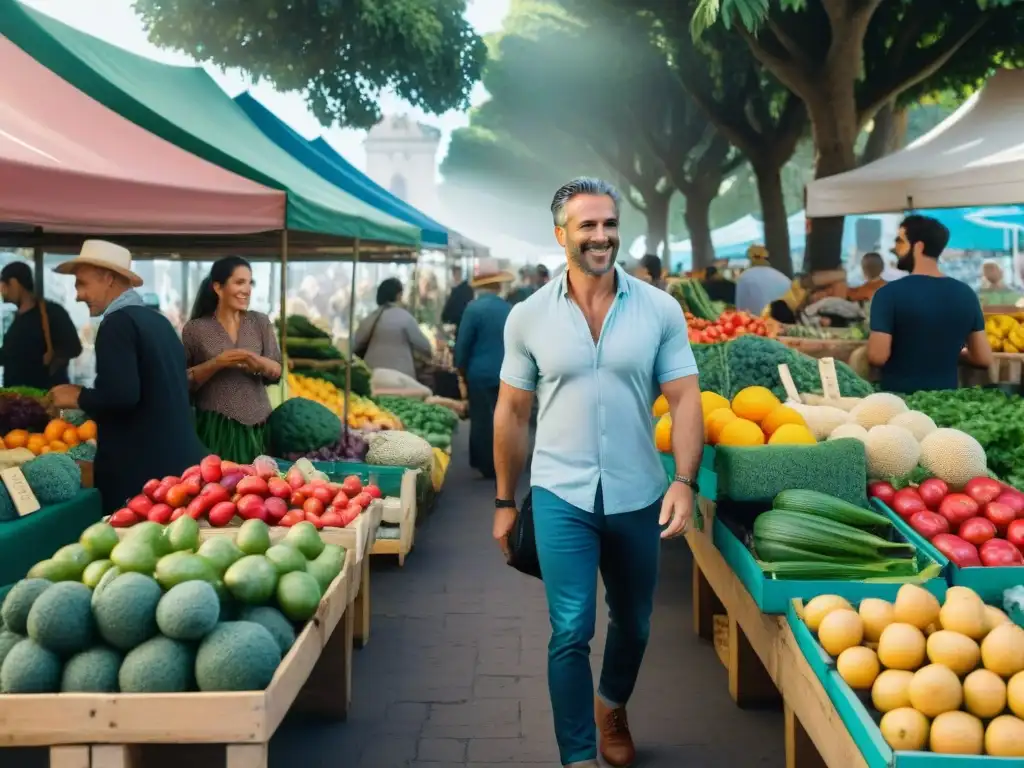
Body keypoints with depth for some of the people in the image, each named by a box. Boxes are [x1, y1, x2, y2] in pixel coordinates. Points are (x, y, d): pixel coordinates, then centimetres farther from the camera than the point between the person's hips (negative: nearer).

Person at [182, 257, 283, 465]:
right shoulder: (195, 329, 0)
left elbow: (277, 372, 5)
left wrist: (259, 364, -15)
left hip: (256, 425, 2)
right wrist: (216, 363, -16)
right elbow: (184, 381, -1)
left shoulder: (260, 322, 7)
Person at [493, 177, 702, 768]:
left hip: (638, 496, 2)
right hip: (562, 496, -1)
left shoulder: (660, 310, -3)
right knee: (571, 632, -5)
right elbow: (512, 413, 4)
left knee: (634, 625, 20)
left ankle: (612, 707, 48)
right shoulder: (529, 317, -3)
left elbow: (685, 399, -4)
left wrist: (685, 481, -18)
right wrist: (505, 501, 7)